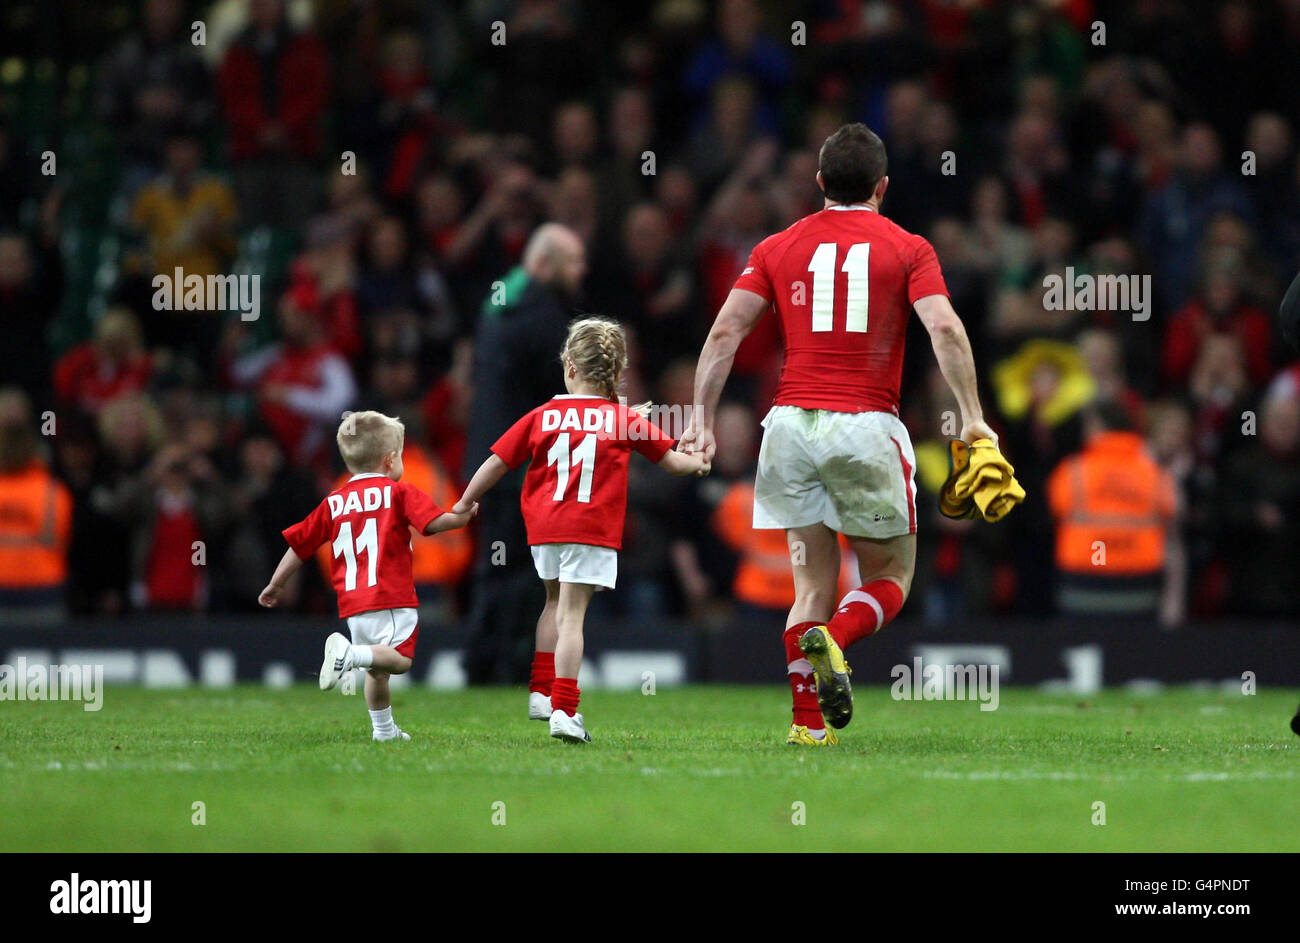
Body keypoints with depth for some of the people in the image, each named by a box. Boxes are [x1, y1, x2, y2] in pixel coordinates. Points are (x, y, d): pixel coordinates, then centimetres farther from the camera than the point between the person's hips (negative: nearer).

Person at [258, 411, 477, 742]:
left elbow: (299, 544, 16)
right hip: (391, 597, -6)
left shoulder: (333, 503, 14)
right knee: (399, 658, -15)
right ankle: (349, 653, -35)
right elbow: (433, 522, -10)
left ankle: (384, 728, 24)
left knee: (377, 668, 18)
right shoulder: (398, 491, 2)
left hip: (353, 604, 6)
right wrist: (461, 517, 10)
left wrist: (275, 586, 27)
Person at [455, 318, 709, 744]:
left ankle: (541, 691, 20)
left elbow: (496, 462, 7)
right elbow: (672, 460, 12)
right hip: (593, 529, -2)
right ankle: (564, 709, -12)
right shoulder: (626, 420, 4)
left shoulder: (542, 416, 6)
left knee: (555, 602, 24)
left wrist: (464, 505, 20)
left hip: (544, 526, 2)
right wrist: (698, 463, 35)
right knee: (571, 615, -3)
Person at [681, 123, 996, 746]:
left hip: (791, 421, 3)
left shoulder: (778, 248, 12)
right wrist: (973, 418, -9)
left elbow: (726, 331, 4)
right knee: (889, 576, 8)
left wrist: (702, 418, 6)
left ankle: (808, 719, 0)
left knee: (813, 582, 10)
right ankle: (835, 641, -22)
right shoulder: (907, 249, 4)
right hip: (865, 425, -3)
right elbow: (945, 328, -10)